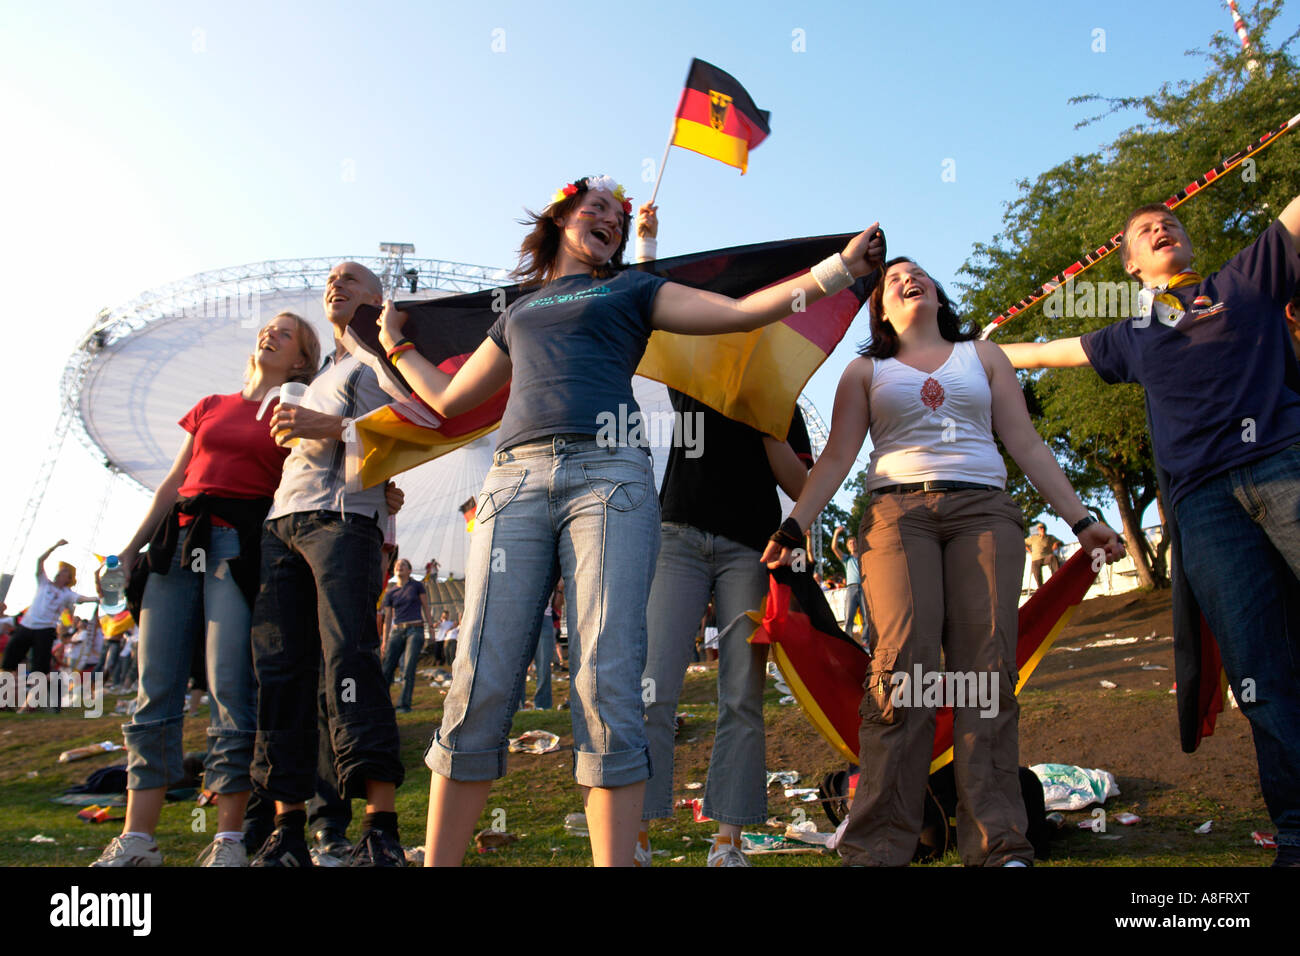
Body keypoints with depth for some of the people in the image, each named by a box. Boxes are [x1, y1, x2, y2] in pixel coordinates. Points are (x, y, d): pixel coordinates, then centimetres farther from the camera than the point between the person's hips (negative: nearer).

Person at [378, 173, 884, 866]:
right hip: (515, 477, 2)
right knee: (480, 683, -8)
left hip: (608, 475, -2)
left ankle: (618, 859, -11)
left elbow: (743, 312, 17)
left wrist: (836, 268, 11)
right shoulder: (517, 313, 33)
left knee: (606, 681, -14)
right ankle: (437, 859, 0)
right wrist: (394, 344, 49)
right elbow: (449, 399, 37)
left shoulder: (632, 290, 25)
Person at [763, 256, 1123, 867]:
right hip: (897, 513, -1)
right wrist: (795, 524, -1)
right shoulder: (866, 371, 21)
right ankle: (879, 847, -16)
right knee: (903, 666, -17)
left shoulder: (982, 355, 24)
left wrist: (1079, 518, 10)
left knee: (986, 670, -11)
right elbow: (837, 456, 12)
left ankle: (998, 846, -10)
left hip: (984, 511, 2)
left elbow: (1026, 444, 18)